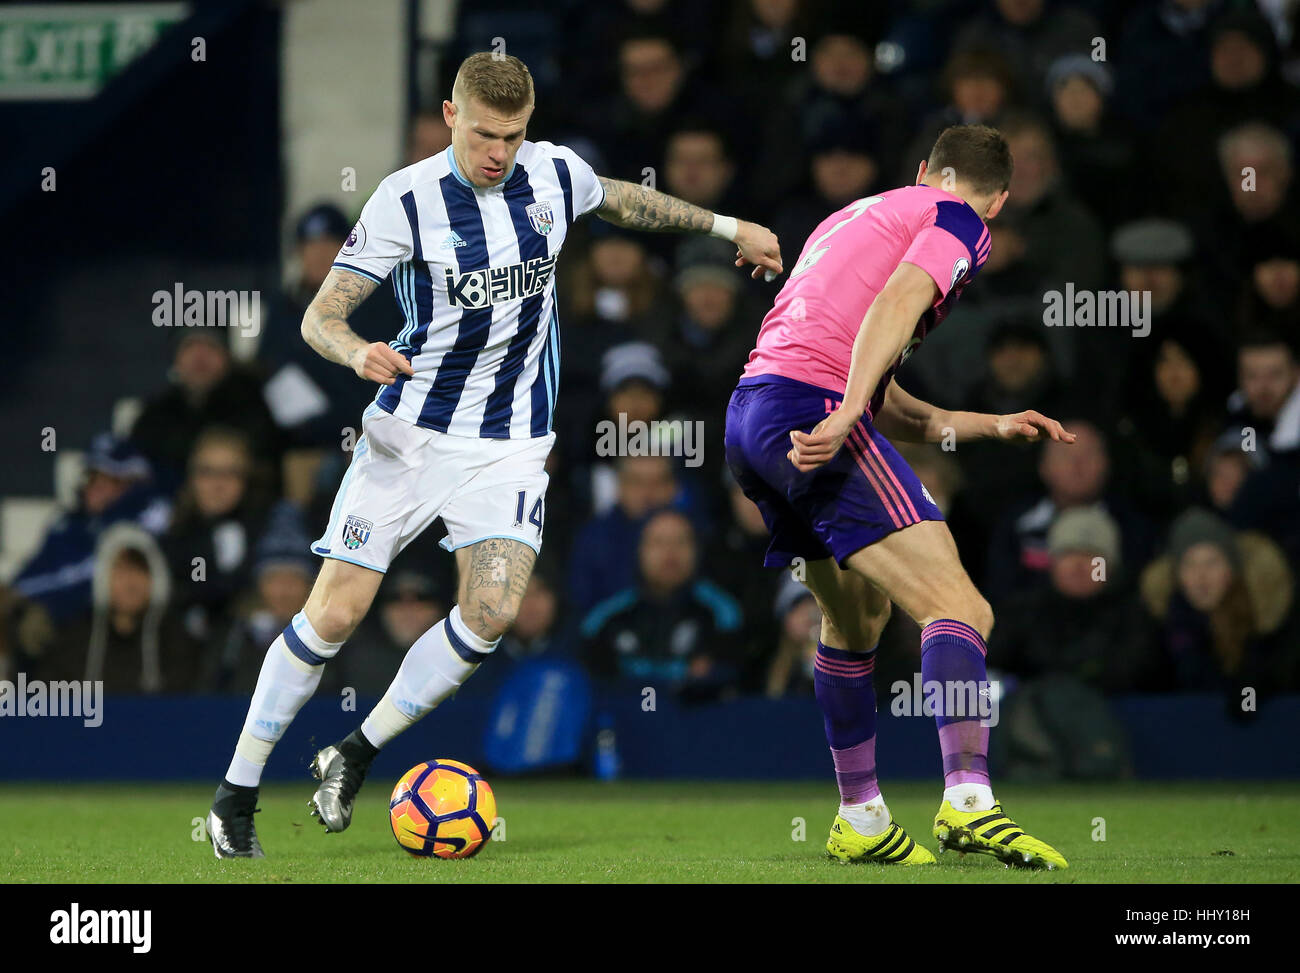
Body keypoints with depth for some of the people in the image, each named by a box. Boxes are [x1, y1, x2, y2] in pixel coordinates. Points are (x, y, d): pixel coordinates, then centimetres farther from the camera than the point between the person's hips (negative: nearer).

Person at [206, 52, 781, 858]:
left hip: (509, 443, 3)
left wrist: (727, 226, 29)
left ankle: (355, 758, 0)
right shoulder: (406, 201, -12)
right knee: (336, 612, -8)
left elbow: (622, 200, 24)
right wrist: (359, 353, -32)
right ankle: (236, 796, 6)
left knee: (492, 612, -18)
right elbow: (321, 316, -10)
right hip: (408, 431, -3)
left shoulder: (555, 174, 0)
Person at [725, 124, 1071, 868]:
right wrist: (845, 417, -26)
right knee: (961, 610, -14)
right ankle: (969, 800, -32)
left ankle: (861, 819, 29)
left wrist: (992, 426, 33)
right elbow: (896, 304, -15)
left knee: (858, 614, 26)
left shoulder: (859, 215, 31)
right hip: (813, 405, -9)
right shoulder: (960, 222, 7)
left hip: (748, 411, 9)